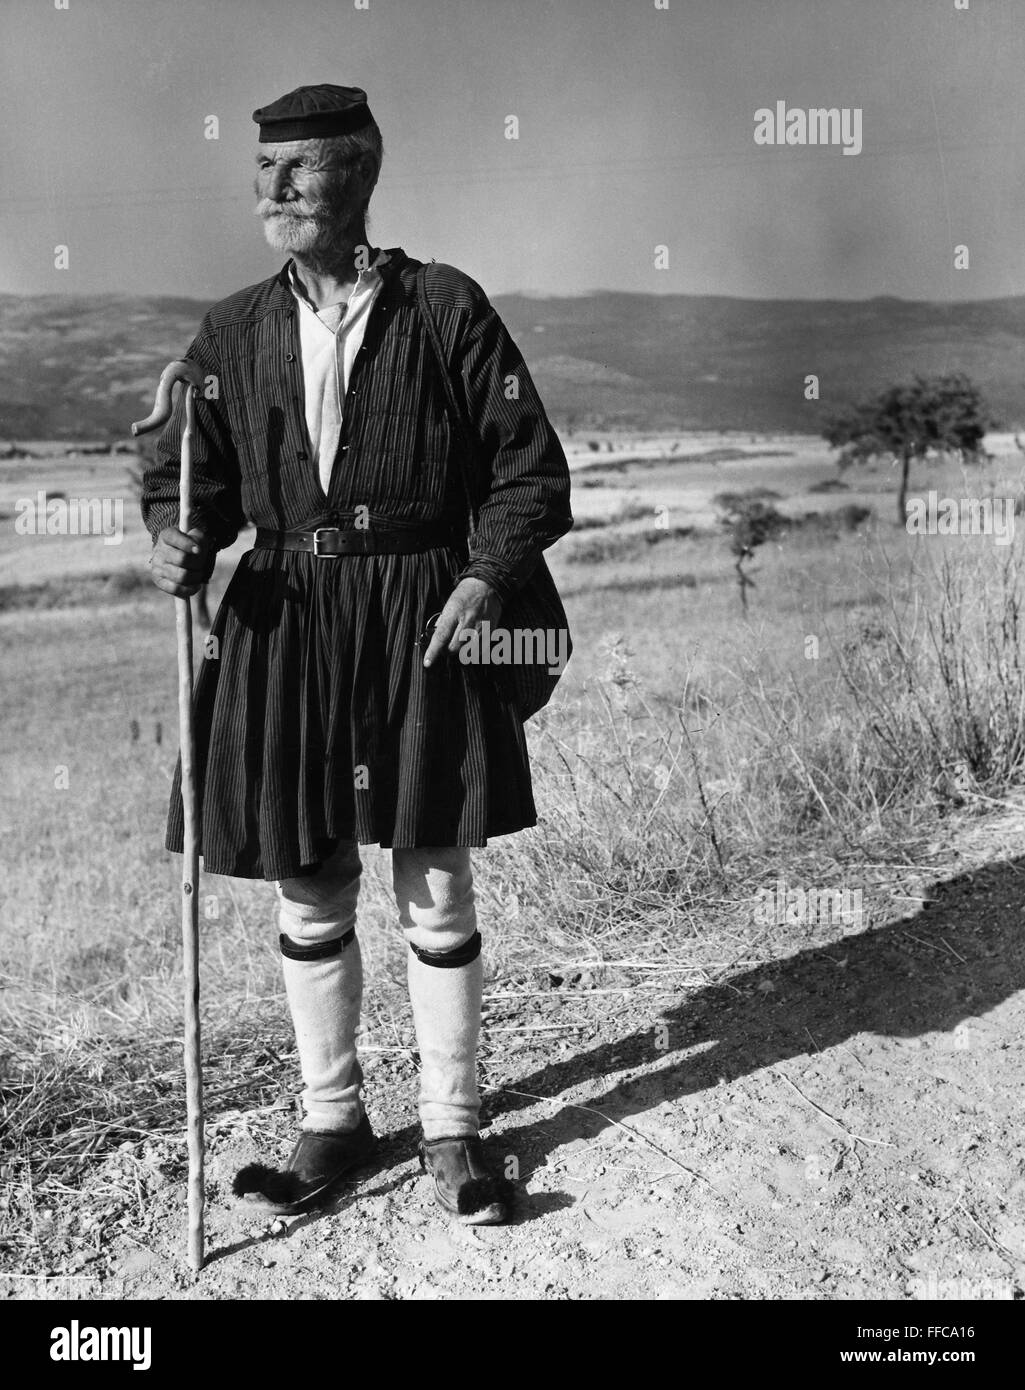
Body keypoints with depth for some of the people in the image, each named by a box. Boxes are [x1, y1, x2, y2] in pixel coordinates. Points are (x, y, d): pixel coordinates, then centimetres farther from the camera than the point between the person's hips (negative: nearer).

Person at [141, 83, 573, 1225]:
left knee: (437, 896, 5)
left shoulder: (446, 307, 0)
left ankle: (450, 1132, 24)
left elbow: (529, 468, 2)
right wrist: (177, 543, -11)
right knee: (309, 898, 11)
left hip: (422, 620, -2)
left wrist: (489, 576, -12)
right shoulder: (234, 331, 8)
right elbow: (191, 478, 11)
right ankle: (330, 1118, 31)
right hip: (283, 627, 3)